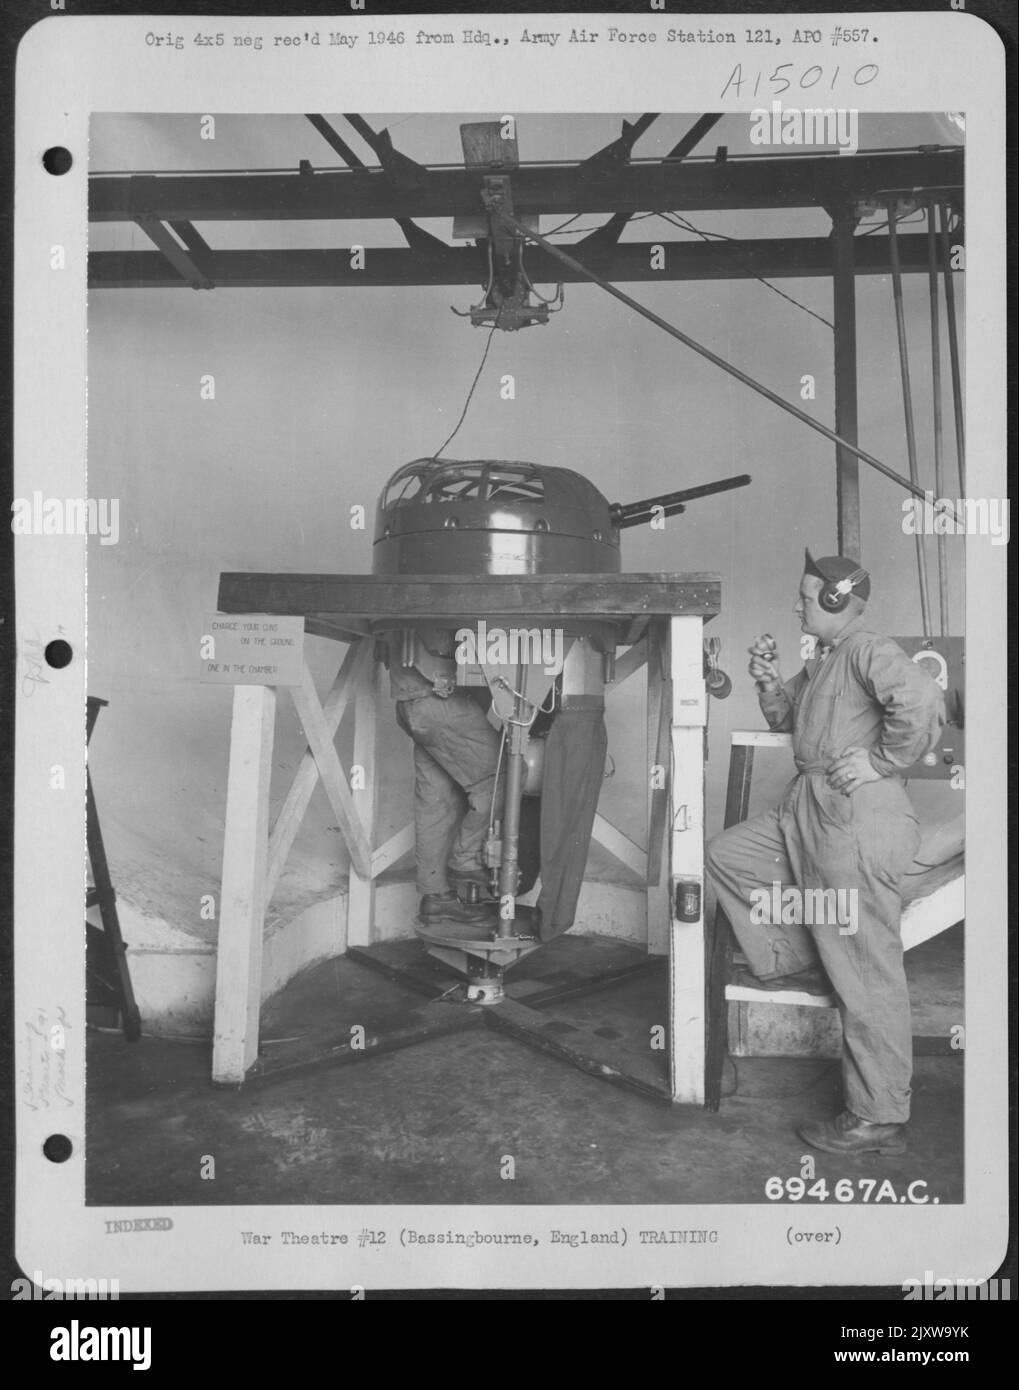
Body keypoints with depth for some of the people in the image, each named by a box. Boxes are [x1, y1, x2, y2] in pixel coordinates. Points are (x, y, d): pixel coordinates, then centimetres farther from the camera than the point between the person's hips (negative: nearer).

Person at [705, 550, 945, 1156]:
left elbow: (923, 701, -29)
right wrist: (770, 681, 14)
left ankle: (879, 1119, 1)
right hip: (808, 811, 10)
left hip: (858, 816, -10)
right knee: (727, 854, 16)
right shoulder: (821, 662, 20)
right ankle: (792, 963, 20)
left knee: (866, 974, -6)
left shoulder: (868, 648, -11)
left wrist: (883, 761, -19)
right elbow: (787, 718, 32)